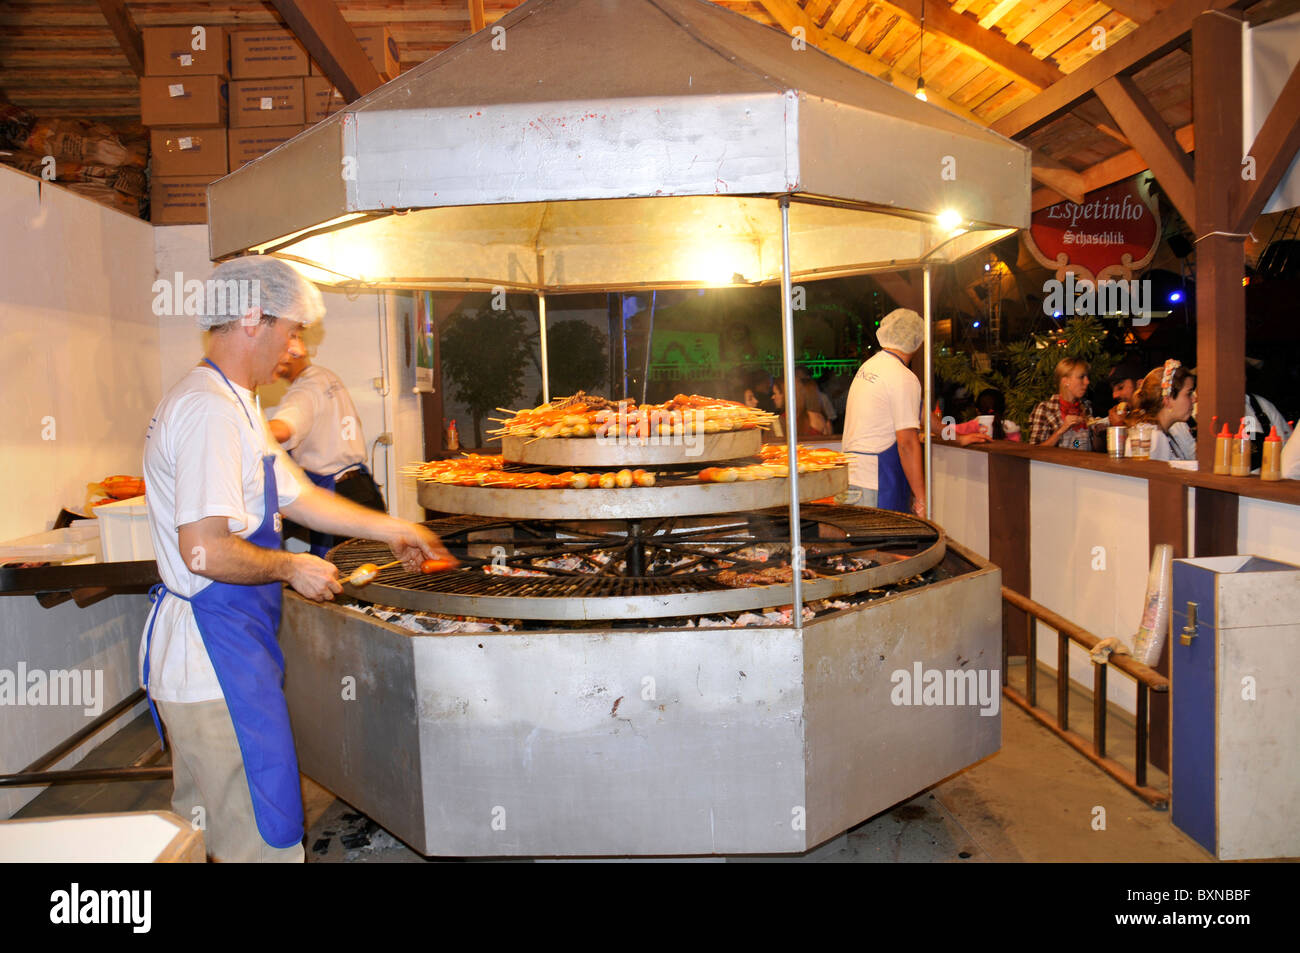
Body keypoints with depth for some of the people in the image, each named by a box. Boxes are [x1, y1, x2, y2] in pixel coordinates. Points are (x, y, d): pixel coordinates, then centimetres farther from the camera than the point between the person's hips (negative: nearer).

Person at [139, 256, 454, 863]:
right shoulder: (210, 409, -20)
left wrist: (391, 529, 22)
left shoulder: (231, 404, 15)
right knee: (265, 834, -1)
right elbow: (206, 551, -27)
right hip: (217, 652, -11)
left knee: (204, 826, 21)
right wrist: (292, 568, -11)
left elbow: (297, 496, 21)